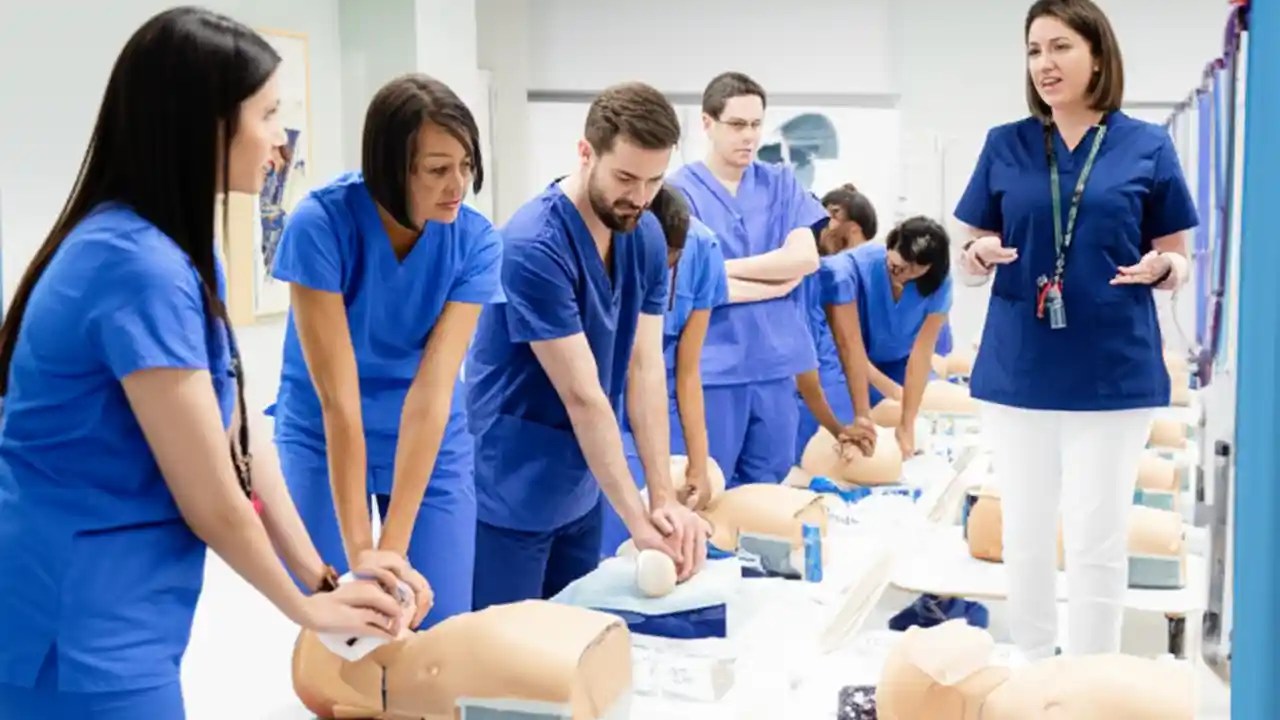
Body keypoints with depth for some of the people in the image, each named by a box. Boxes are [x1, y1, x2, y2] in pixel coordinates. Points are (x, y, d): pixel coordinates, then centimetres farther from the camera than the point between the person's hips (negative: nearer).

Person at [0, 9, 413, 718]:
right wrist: (306, 606, -3)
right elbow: (214, 501, -18)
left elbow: (238, 442, 7)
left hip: (105, 616, 9)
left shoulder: (173, 254, 6)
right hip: (79, 630, -9)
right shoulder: (140, 267, -24)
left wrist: (321, 577, 6)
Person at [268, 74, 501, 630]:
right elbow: (338, 399, -26)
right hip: (323, 440, -2)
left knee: (441, 632, 1)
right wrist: (359, 549, -27)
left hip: (430, 441, 2)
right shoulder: (321, 223, -24)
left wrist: (394, 545, -27)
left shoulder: (475, 241, -17)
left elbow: (432, 390, -23)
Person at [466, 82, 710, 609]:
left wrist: (664, 498, -14)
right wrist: (638, 520, -22)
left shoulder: (647, 237, -2)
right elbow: (583, 396, -24)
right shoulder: (534, 247, -24)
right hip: (510, 492, -7)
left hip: (581, 487, 7)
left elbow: (645, 366, -6)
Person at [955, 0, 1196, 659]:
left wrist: (1159, 267, -18)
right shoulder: (1004, 145, 4)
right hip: (1018, 369, 2)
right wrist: (981, 254, -15)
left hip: (1113, 373, -2)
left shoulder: (1148, 147, 1)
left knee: (1097, 541, 4)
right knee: (1024, 533, 11)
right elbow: (970, 260, 8)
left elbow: (1178, 262, 5)